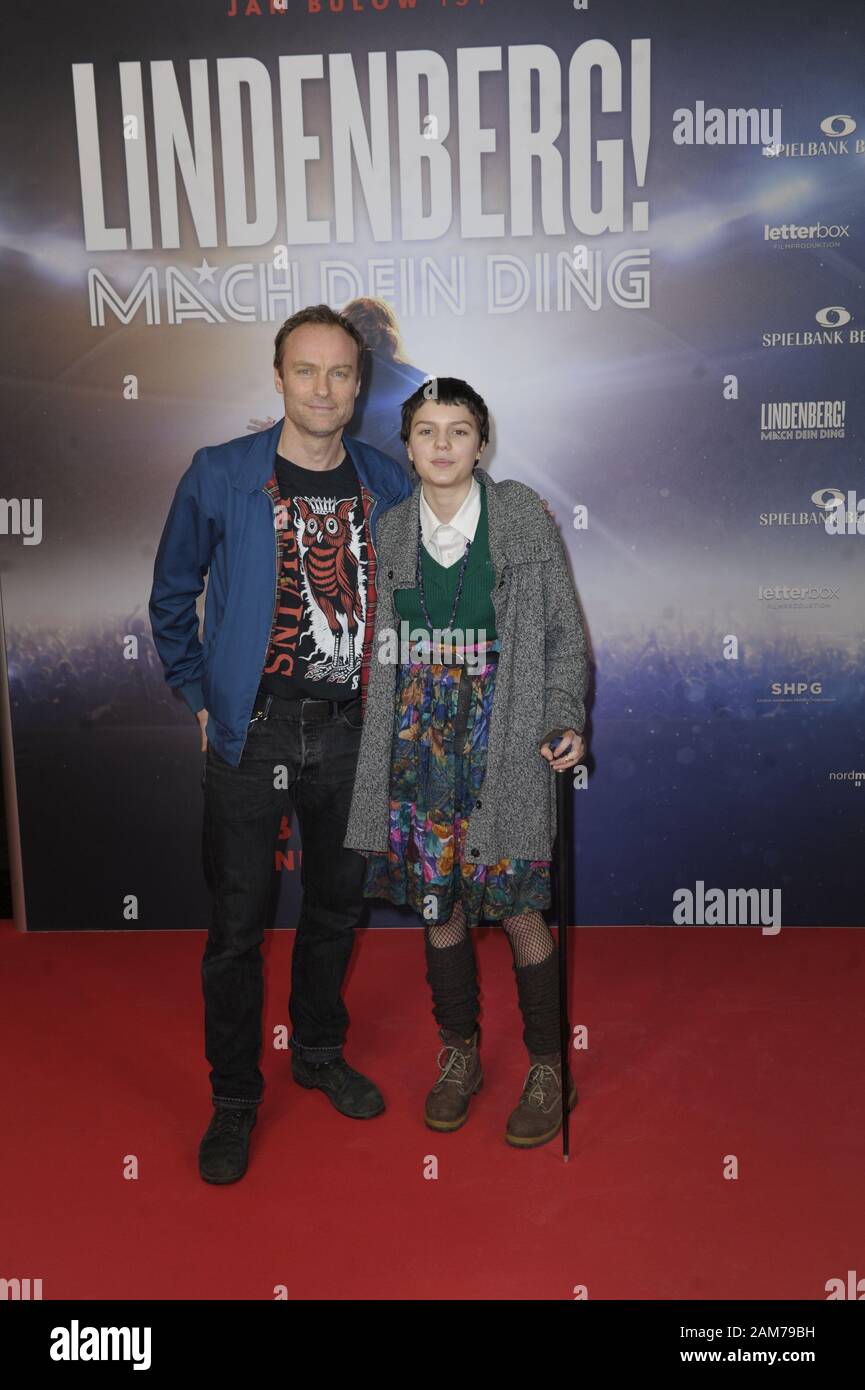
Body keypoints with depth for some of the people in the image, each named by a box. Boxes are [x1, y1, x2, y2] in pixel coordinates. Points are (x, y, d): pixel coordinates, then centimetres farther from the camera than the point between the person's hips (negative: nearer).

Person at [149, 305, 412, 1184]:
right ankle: (234, 1097, 24)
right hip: (252, 732, -3)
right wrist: (201, 698, 0)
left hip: (351, 731, 3)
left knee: (337, 905, 17)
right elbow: (172, 597, 4)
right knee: (237, 924, 5)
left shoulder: (386, 484, 3)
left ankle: (319, 1052, 40)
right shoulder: (219, 477, -5)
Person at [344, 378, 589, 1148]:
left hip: (504, 743, -3)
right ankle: (459, 1053, 31)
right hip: (420, 740, 3)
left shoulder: (523, 515, -1)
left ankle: (549, 1069, 21)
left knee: (517, 907, 0)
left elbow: (564, 632, 1)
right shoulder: (392, 532, 7)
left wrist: (565, 720, -12)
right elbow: (384, 649, 13)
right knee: (437, 903, 10)